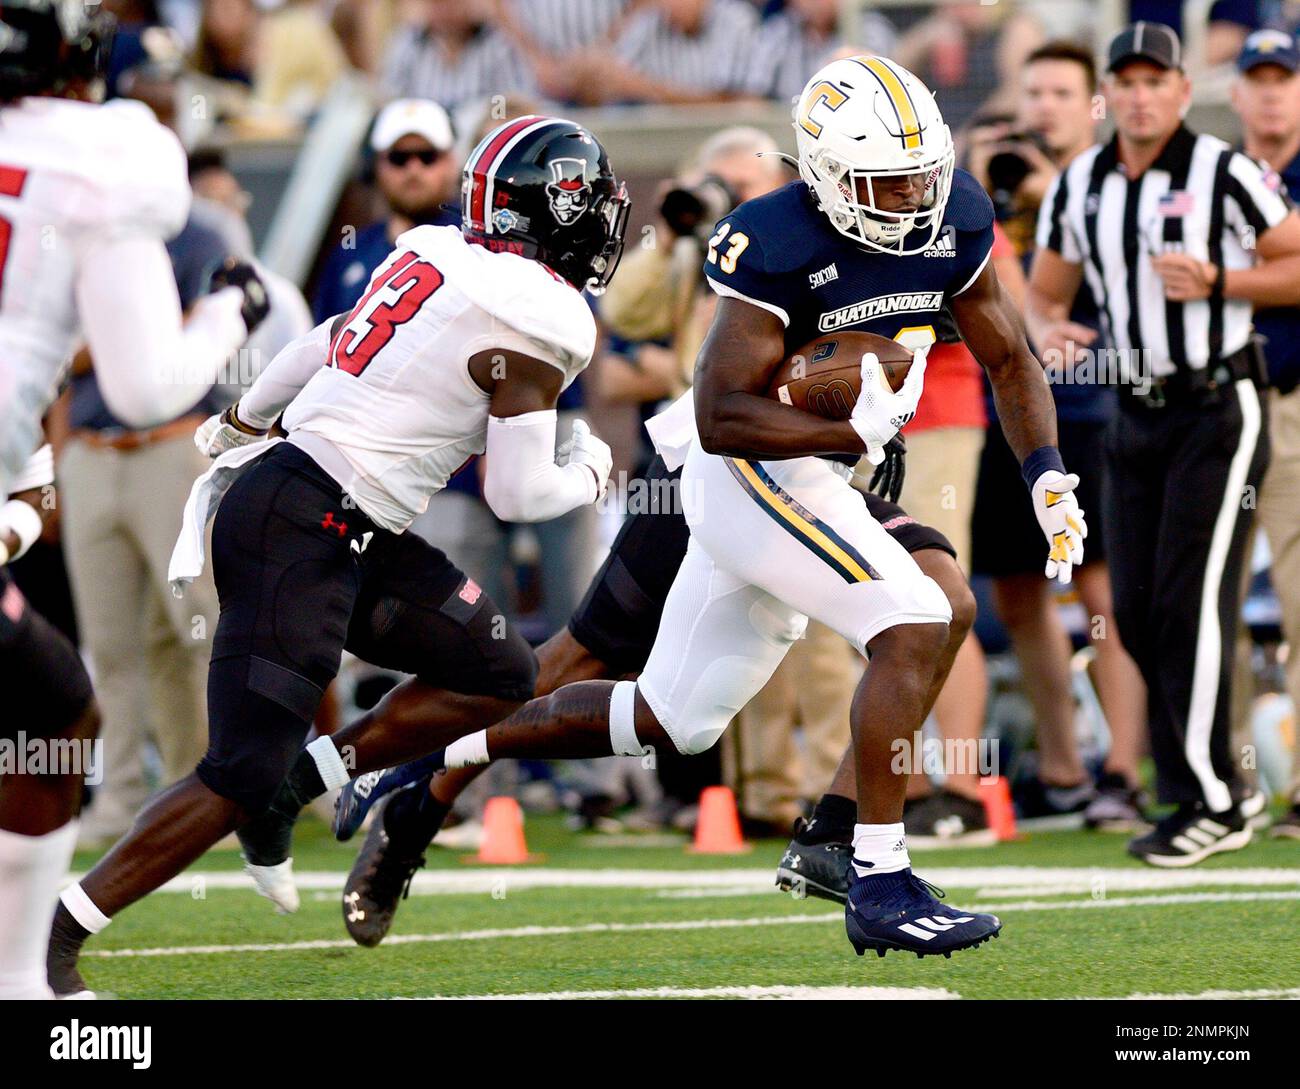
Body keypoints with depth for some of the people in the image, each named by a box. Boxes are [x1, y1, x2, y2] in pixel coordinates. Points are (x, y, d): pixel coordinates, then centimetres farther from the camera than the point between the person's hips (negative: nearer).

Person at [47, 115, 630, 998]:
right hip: (303, 528, -9)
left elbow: (319, 346, 23)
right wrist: (587, 475, 11)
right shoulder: (536, 325, -13)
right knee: (244, 775, -9)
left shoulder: (437, 256, 11)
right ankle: (53, 939, -5)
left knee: (499, 673, 12)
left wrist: (244, 420, 39)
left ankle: (306, 778, 10)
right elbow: (517, 496, -11)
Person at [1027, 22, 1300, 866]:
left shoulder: (1225, 175, -9)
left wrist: (1215, 281, -19)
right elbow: (1045, 292, 18)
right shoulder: (1079, 188, 9)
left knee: (1192, 604, -11)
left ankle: (1210, 805, -7)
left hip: (1219, 409, -6)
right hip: (1137, 414, 6)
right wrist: (1047, 329, -5)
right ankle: (1203, 782, 14)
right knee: (1138, 613, 4)